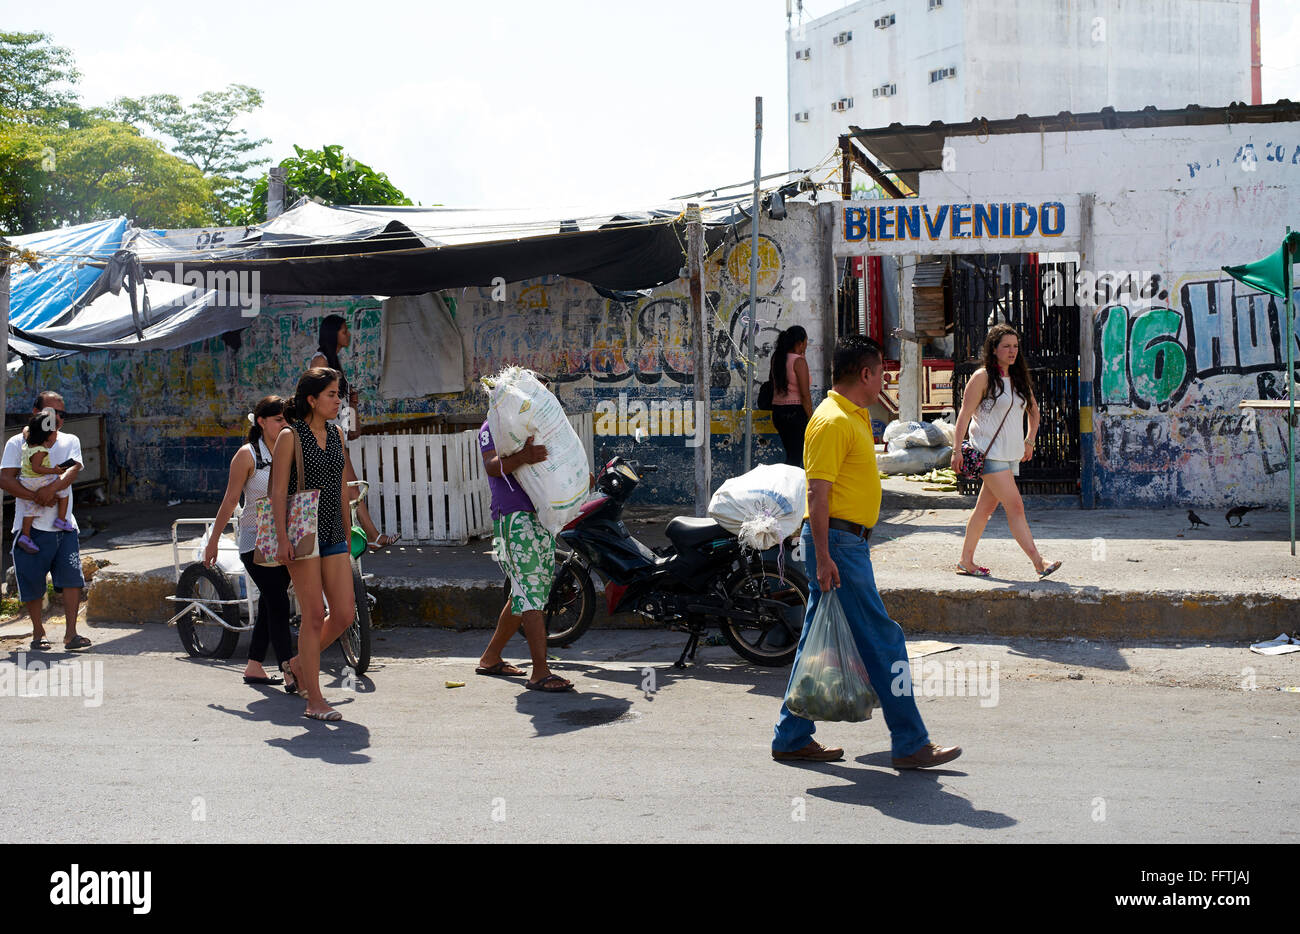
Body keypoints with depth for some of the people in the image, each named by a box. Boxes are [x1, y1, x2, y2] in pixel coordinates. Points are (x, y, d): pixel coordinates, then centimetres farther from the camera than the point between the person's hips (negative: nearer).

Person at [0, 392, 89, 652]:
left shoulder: (70, 441, 13)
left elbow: (73, 470, -5)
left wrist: (52, 488, -25)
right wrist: (35, 497, -21)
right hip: (31, 526, -2)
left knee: (72, 576, -10)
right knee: (32, 583, 3)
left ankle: (70, 633, -6)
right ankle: (38, 633, 21)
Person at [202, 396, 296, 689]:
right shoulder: (247, 455, -7)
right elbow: (230, 501, -4)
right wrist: (213, 541, -2)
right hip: (255, 541, -5)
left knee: (270, 604, 9)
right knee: (278, 603, -13)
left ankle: (254, 667, 20)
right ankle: (289, 674, -15)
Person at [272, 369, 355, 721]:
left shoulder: (336, 434, 12)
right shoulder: (290, 437, -6)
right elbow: (278, 491, -9)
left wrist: (347, 532, 19)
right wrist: (282, 538, -16)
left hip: (333, 536, 6)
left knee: (345, 614, 1)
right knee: (314, 615, -6)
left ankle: (301, 661, 26)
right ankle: (314, 701, 2)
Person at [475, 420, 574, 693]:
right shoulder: (492, 427, -1)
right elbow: (492, 466, -18)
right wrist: (522, 457, -38)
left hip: (542, 516, 9)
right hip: (514, 518, -9)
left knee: (524, 593, 14)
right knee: (530, 591, -15)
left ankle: (490, 659, 27)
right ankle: (540, 673, -18)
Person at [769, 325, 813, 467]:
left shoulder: (777, 359, 9)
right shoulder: (799, 361, -11)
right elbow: (805, 394, -14)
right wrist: (811, 419, -9)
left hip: (777, 411, 7)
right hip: (795, 411, -7)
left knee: (790, 454, 16)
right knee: (796, 457, -4)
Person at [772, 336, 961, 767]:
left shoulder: (854, 416, 17)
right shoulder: (832, 422, -16)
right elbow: (818, 494, -20)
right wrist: (823, 558, -23)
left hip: (848, 541, 11)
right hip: (837, 543, -11)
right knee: (883, 640, -6)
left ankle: (792, 739, 19)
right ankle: (910, 744, 0)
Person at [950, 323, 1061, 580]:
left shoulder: (1019, 378, 14)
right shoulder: (982, 377, -7)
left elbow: (1033, 409, 29)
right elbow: (964, 415, -8)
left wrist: (1030, 441, 24)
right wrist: (957, 450, -12)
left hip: (1011, 454, 7)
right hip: (990, 453, -7)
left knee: (986, 508, 10)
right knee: (1015, 506, -13)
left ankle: (966, 561, 18)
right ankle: (1038, 562, -17)